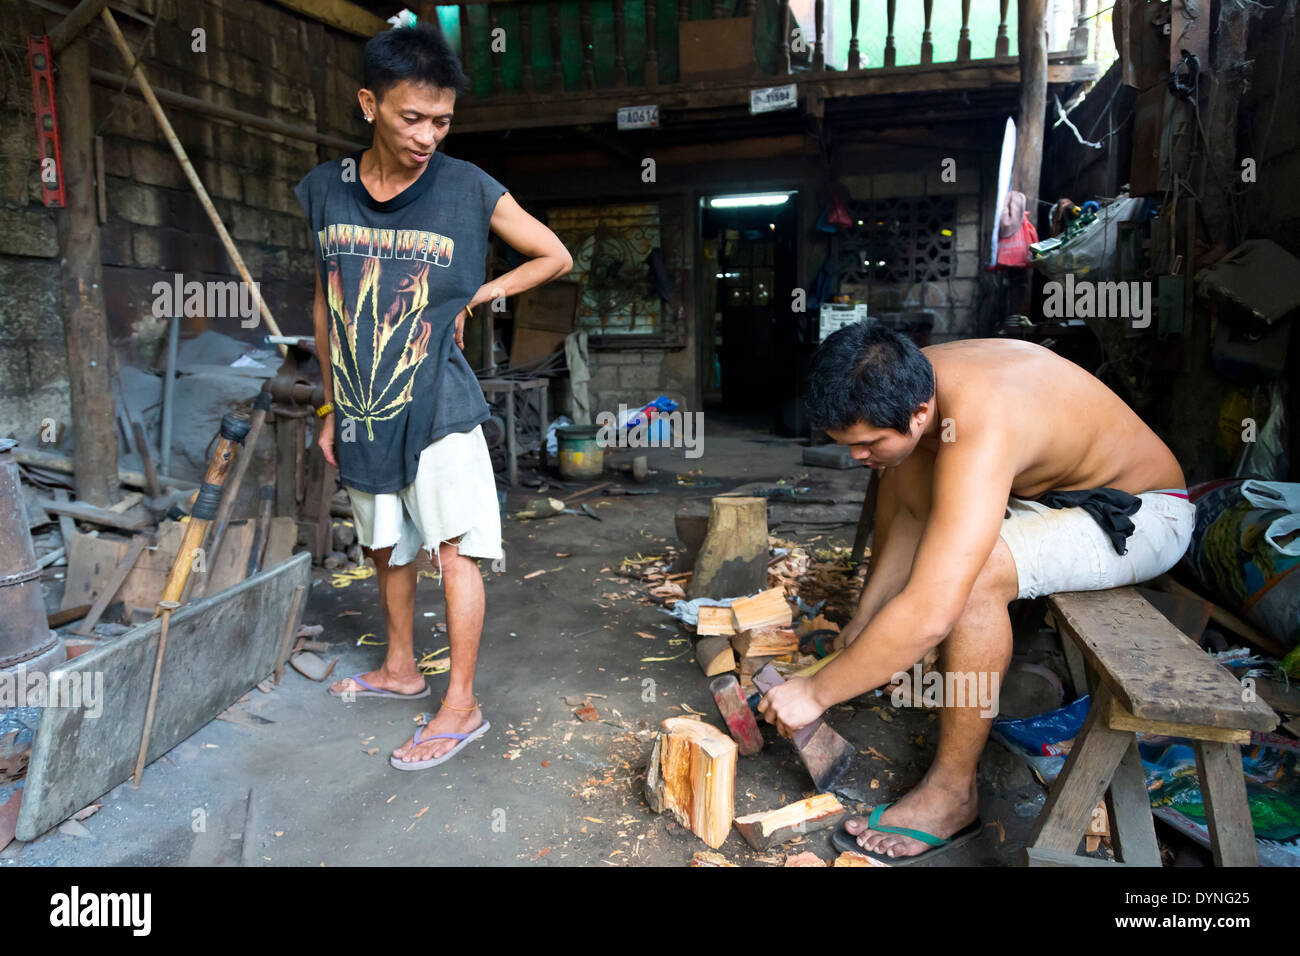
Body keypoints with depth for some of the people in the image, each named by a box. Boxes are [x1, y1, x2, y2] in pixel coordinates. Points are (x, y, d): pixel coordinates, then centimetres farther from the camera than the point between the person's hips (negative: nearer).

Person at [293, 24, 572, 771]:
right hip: (364, 411, 5)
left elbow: (556, 257, 1)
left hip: (438, 407, -4)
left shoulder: (468, 189, -8)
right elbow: (326, 305, 9)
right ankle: (401, 670, 37)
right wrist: (332, 408, 11)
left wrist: (474, 296, -6)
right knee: (386, 547, 17)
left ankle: (462, 705, 10)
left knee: (454, 548, -2)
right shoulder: (325, 190, 1)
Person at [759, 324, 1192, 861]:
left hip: (1138, 515, -9)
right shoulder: (910, 385, -12)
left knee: (975, 572, -34)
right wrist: (865, 616, 1)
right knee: (900, 477, 9)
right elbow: (914, 513, 3)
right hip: (1055, 483, 9)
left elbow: (929, 616, -43)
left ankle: (953, 794, -16)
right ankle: (884, 657, 17)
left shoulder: (975, 435, -39)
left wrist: (816, 692, -31)